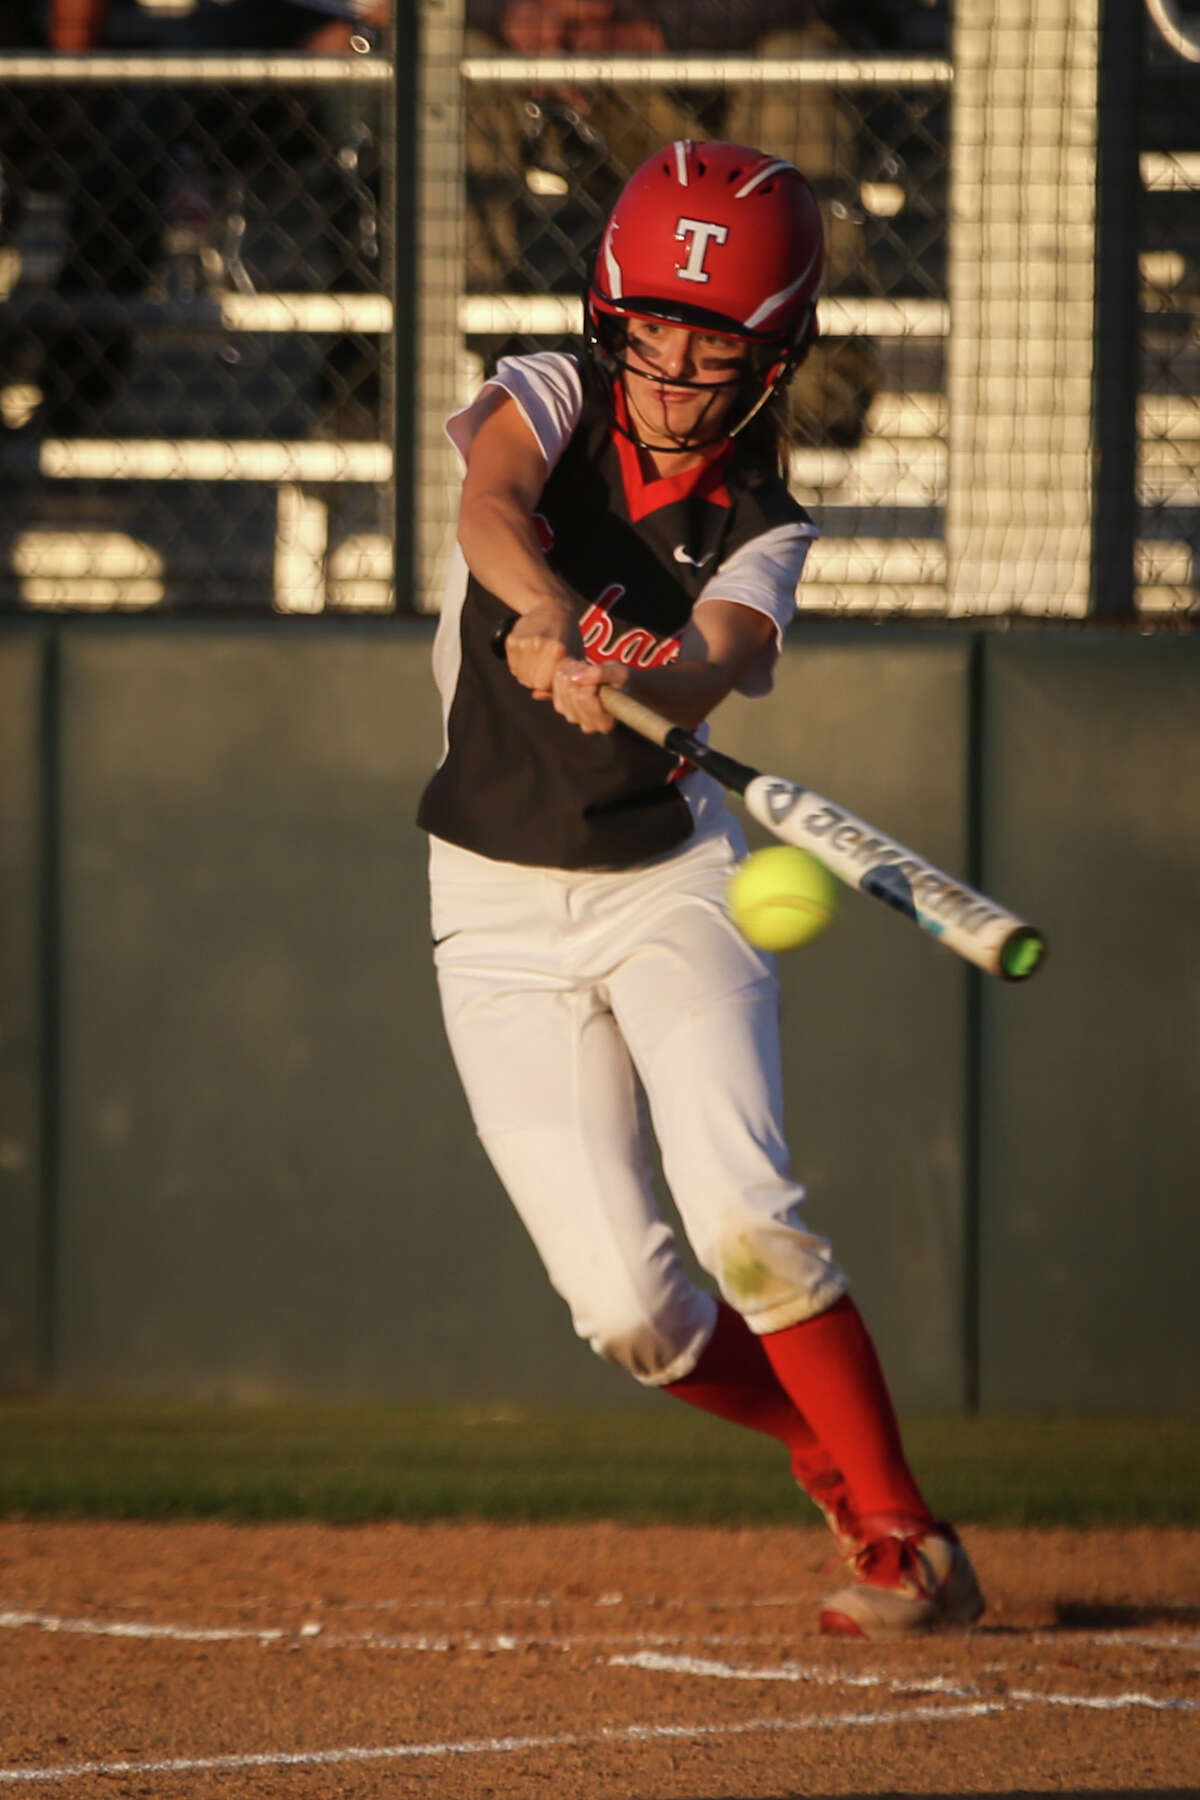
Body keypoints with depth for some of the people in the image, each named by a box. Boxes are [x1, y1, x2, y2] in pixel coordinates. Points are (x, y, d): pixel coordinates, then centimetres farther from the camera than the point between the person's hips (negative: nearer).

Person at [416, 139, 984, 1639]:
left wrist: (629, 688, -51)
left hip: (668, 885, -1)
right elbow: (488, 510, -31)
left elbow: (713, 665, -28)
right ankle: (832, 1449, 21)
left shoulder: (759, 530, -6)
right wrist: (551, 615, -52)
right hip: (500, 914, 1)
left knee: (739, 1211, -24)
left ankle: (907, 1539, -13)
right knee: (627, 1310, -7)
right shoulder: (553, 400, -7)